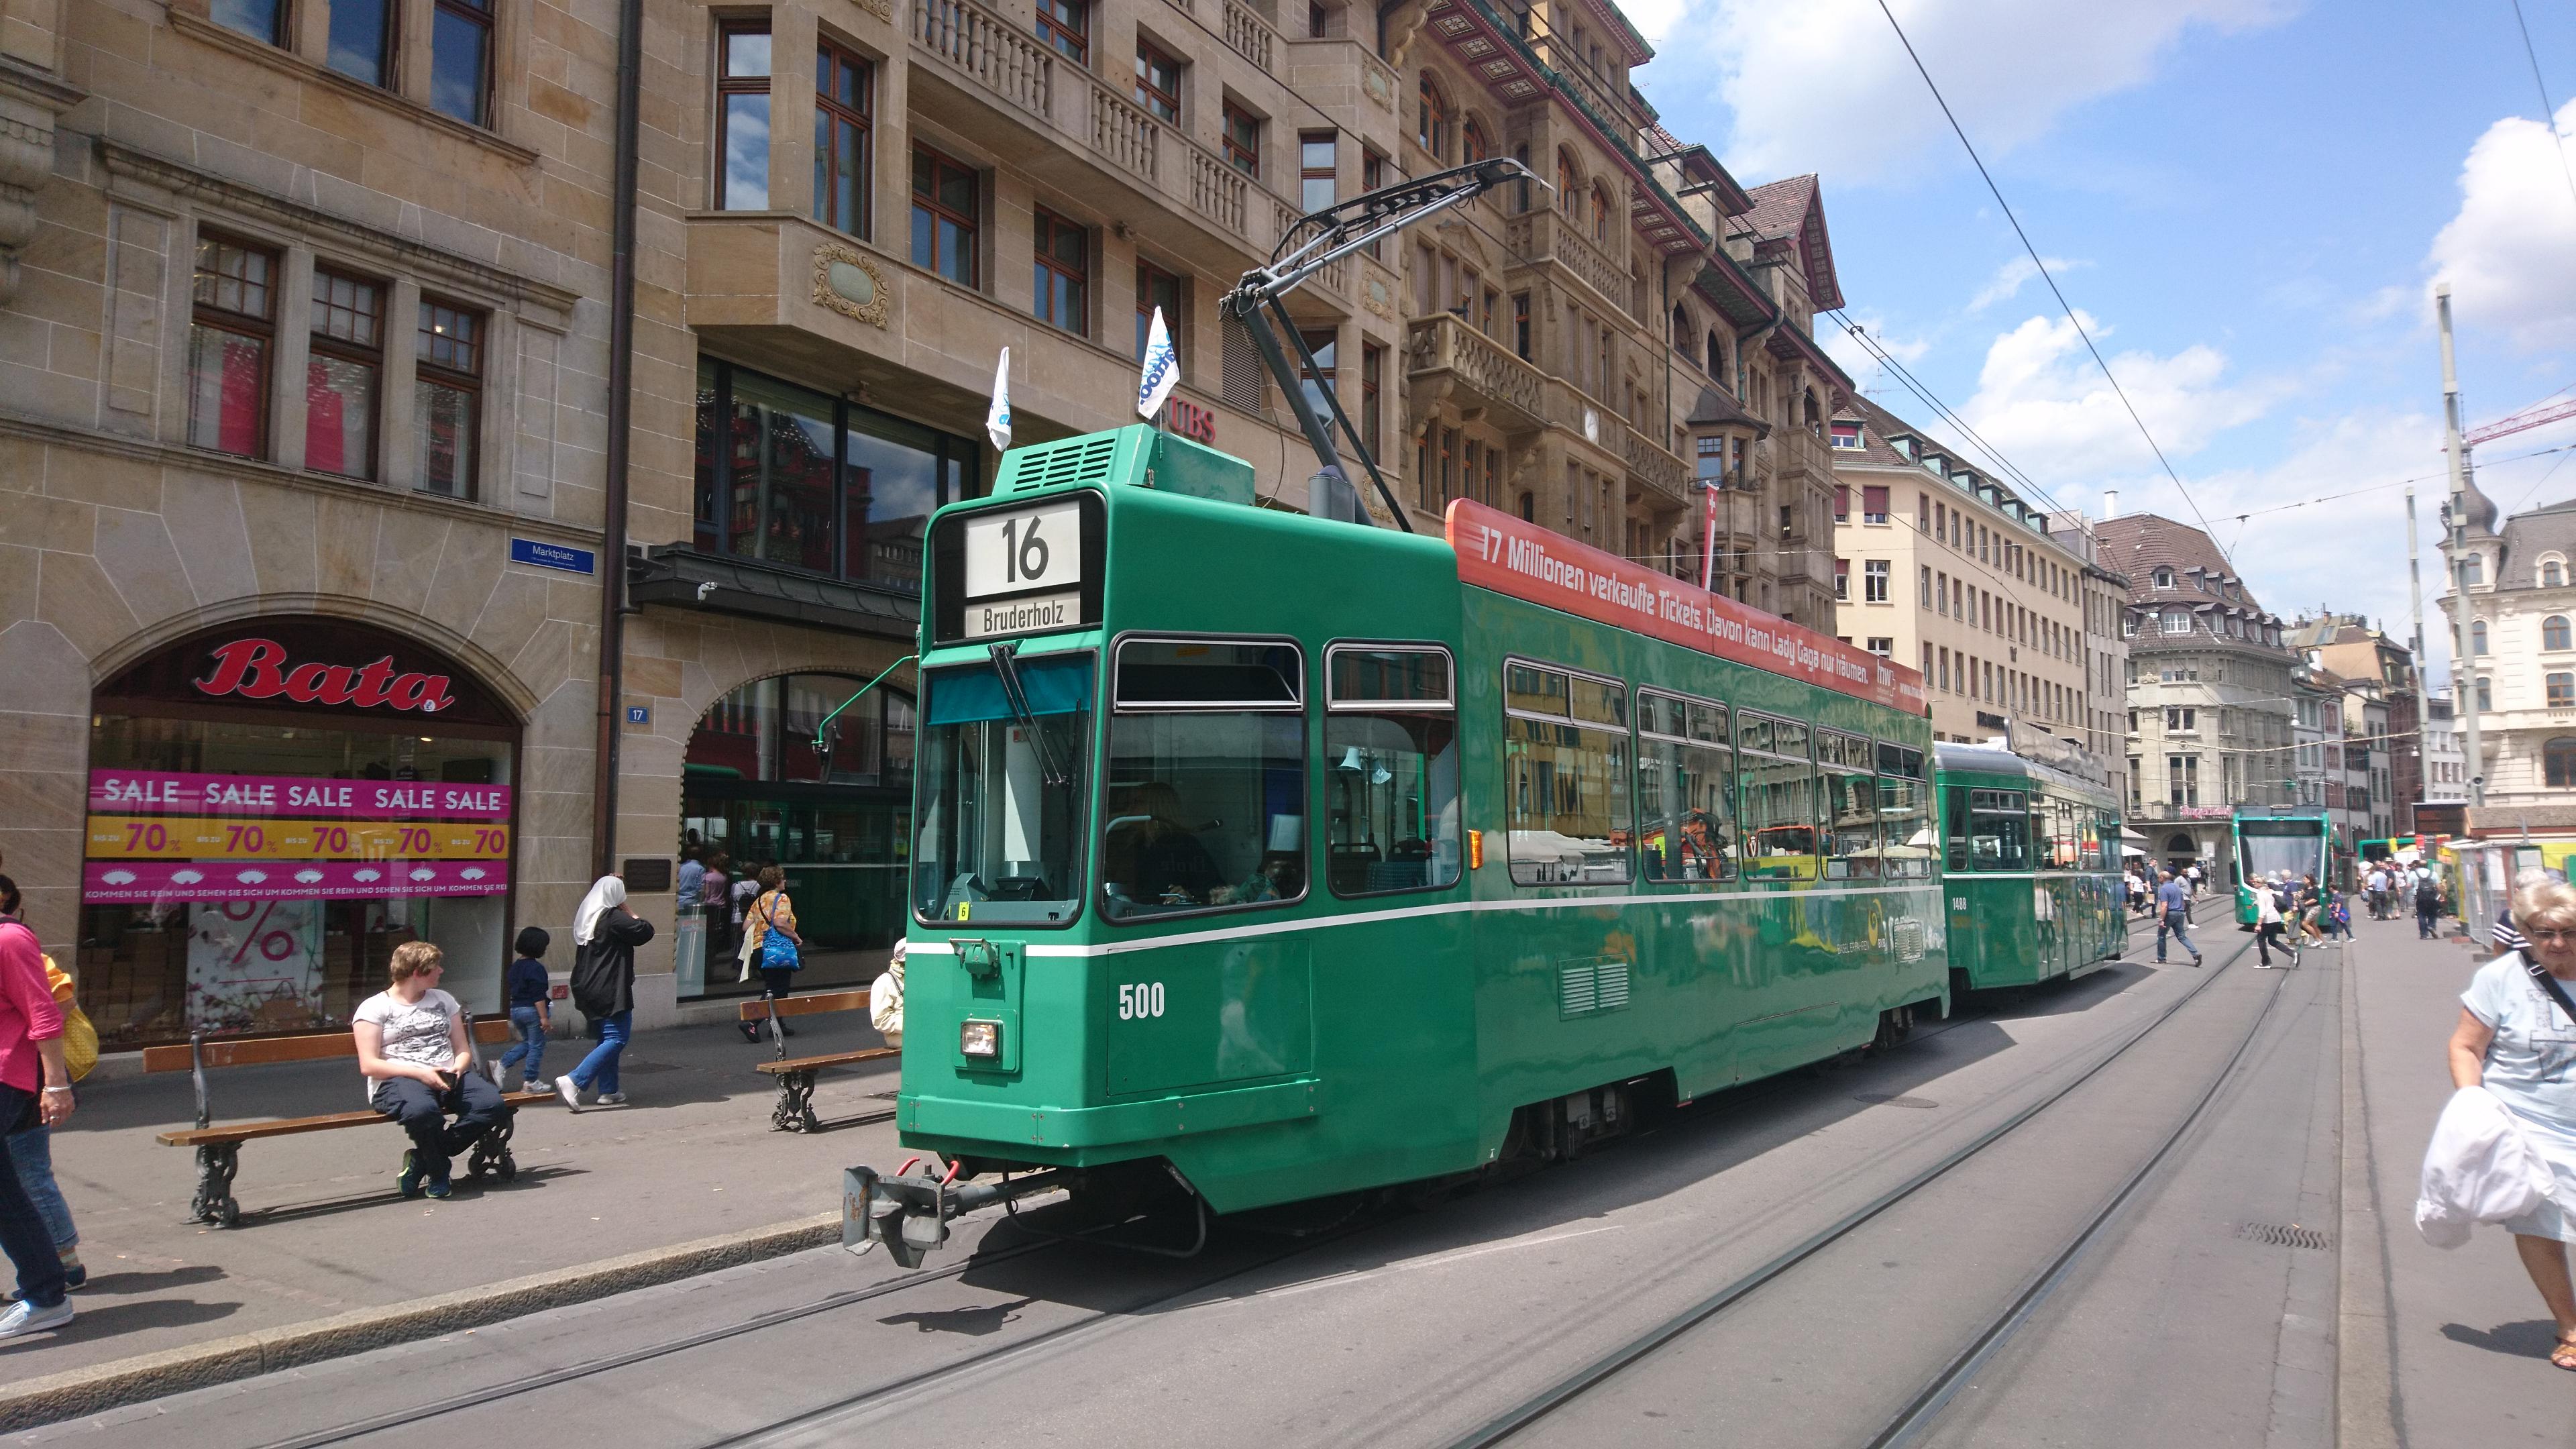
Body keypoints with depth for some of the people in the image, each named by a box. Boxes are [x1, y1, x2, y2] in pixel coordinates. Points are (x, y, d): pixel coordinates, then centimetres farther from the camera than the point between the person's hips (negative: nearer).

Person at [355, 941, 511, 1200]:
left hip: (447, 1078, 5)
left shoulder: (443, 1000, 22)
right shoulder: (374, 1008, 6)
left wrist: (456, 1069, -5)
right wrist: (419, 1072, -18)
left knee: (493, 1104, -27)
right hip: (398, 1080, -5)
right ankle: (438, 1172, -13)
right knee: (422, 1109, -42)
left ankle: (423, 1158, -12)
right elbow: (368, 1065, -5)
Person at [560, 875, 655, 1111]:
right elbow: (645, 931, -17)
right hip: (610, 989, -10)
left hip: (588, 988, 10)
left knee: (607, 1037, 17)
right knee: (617, 1038, -8)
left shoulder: (585, 916, 12)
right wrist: (628, 912, -4)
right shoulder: (613, 917, -16)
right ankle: (573, 1082, -18)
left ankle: (608, 1091, 19)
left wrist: (623, 912, 15)